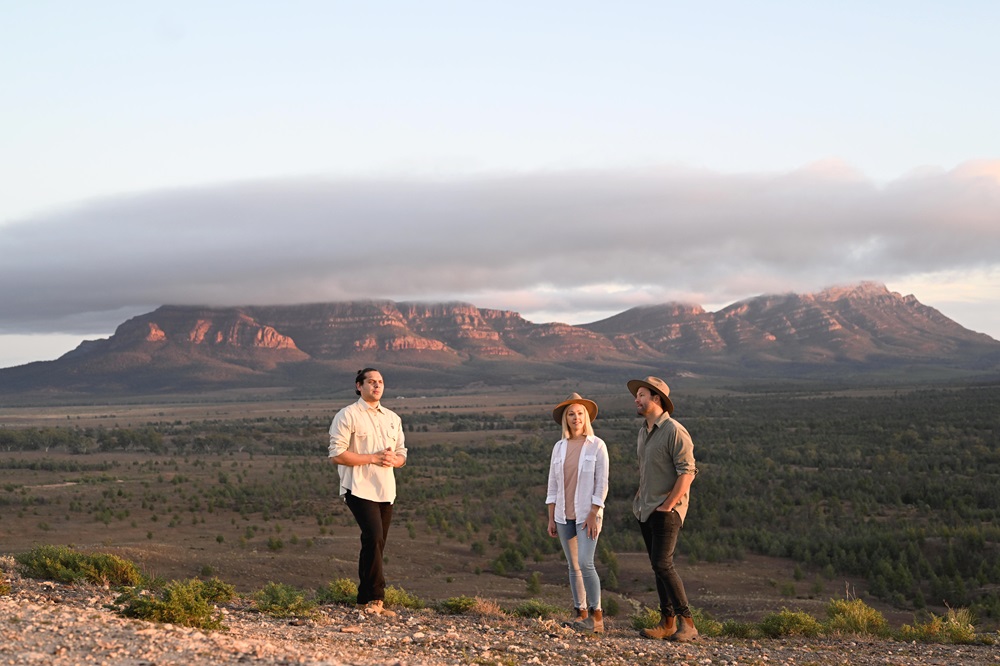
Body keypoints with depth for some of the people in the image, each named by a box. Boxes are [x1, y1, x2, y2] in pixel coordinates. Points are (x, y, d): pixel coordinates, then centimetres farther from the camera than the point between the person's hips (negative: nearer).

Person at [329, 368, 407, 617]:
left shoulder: (393, 418, 17)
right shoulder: (347, 416, -3)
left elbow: (402, 455, 19)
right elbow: (337, 454, -12)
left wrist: (392, 459, -6)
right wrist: (372, 458, -17)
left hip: (386, 491, 6)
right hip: (359, 489, -6)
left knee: (375, 545, 7)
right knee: (374, 538, -21)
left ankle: (366, 601, 14)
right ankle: (375, 597, -15)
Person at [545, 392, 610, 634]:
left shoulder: (597, 446, -4)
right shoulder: (559, 447, 8)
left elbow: (602, 484, -7)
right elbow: (552, 485, 10)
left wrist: (594, 515, -13)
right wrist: (551, 518, 6)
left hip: (587, 514, -5)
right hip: (564, 516, 5)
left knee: (585, 563, -14)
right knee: (573, 567, 7)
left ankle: (596, 616, -5)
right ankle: (581, 613, 15)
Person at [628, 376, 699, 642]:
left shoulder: (674, 431, -13)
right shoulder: (643, 431, 14)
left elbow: (687, 472, -18)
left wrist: (667, 505, -18)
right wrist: (639, 496, 15)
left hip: (667, 509, -8)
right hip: (645, 509, 8)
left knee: (662, 563, -16)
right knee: (657, 565, 8)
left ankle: (687, 622, -11)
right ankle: (667, 622, 14)